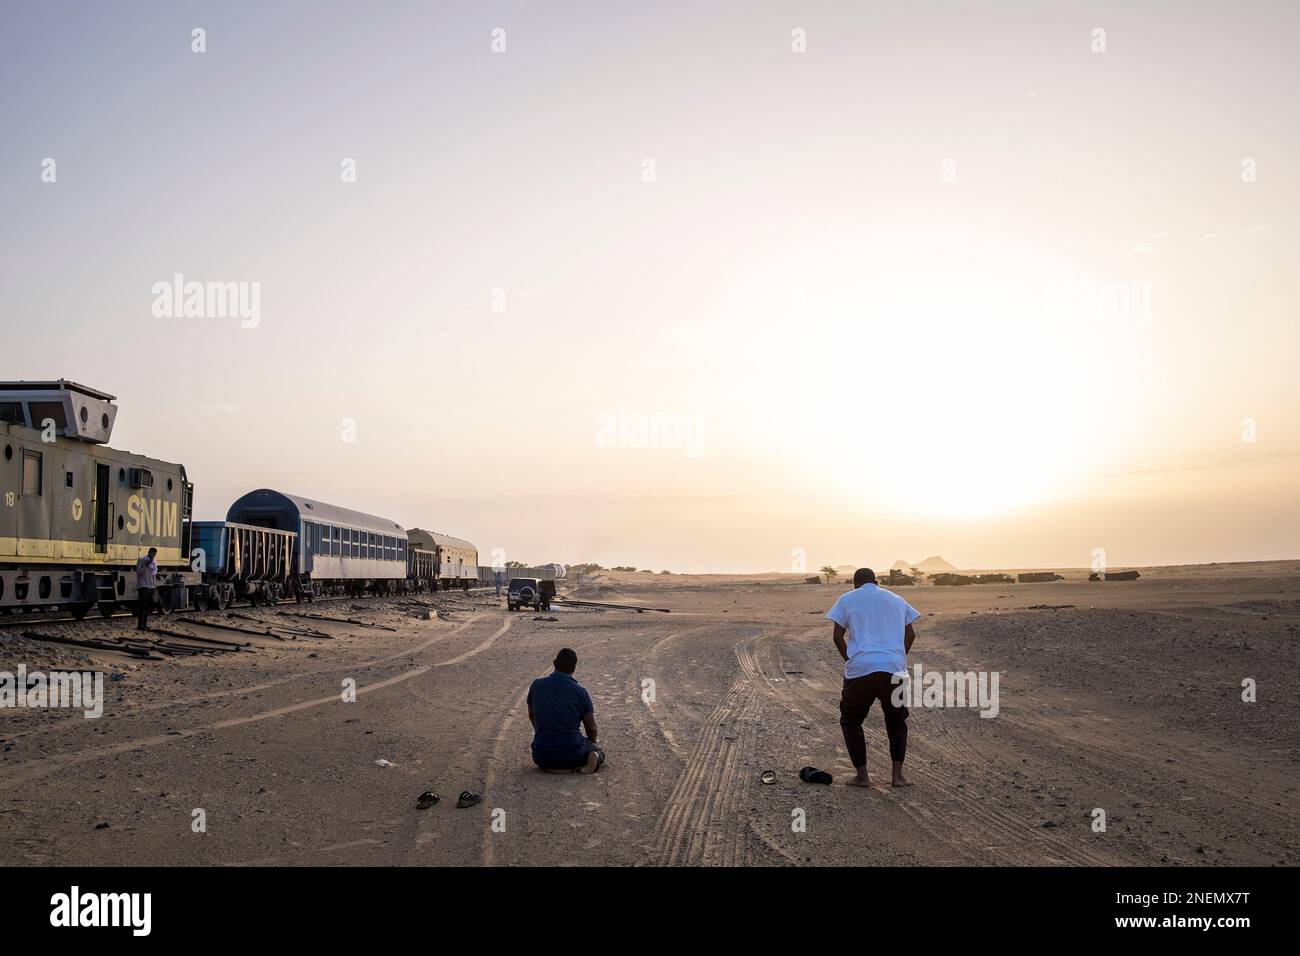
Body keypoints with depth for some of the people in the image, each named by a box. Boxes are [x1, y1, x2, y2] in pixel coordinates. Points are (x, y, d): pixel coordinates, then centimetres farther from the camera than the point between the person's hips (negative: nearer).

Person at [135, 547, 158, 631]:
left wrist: (157, 576, 2)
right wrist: (146, 565, -22)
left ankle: (144, 624, 18)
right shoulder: (142, 561, -7)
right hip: (143, 586, -8)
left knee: (148, 606, 10)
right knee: (143, 606, -11)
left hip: (151, 587, 8)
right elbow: (138, 572, -13)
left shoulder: (154, 562, 15)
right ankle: (140, 625, -9)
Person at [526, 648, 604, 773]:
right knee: (599, 753, 27)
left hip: (542, 756, 2)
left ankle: (552, 766, 6)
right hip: (572, 752, -2)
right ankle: (588, 758, -6)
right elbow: (591, 729, 3)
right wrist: (591, 746, 26)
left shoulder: (536, 686, 0)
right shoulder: (580, 691, -6)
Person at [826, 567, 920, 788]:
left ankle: (862, 775, 9)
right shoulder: (896, 600, 20)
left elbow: (838, 636, 4)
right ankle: (898, 774, 9)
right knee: (897, 723, 20)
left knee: (850, 721, 15)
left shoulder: (847, 599, 11)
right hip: (895, 668, 2)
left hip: (860, 668, -2)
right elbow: (910, 635, 16)